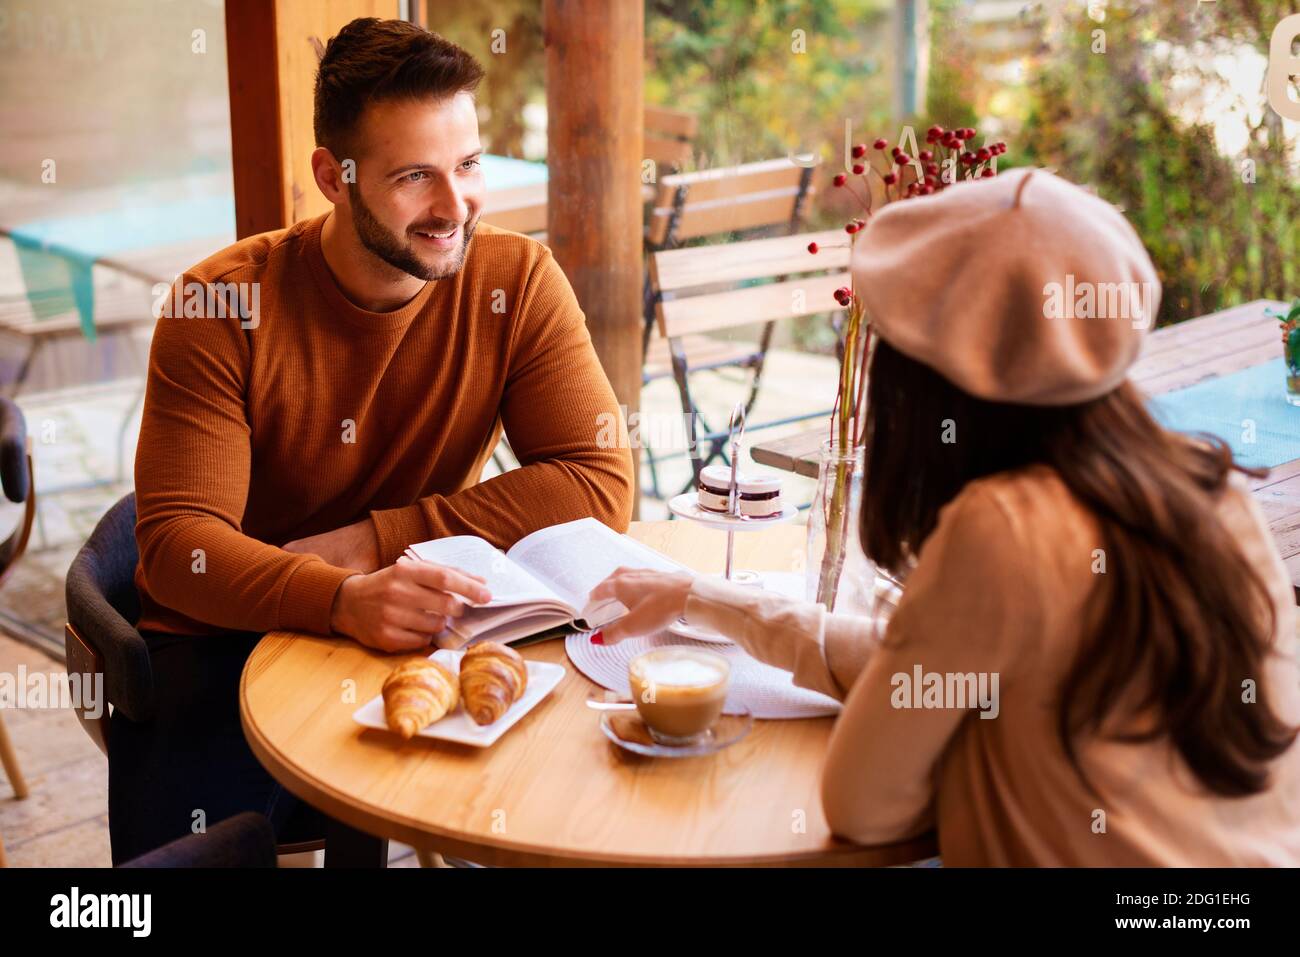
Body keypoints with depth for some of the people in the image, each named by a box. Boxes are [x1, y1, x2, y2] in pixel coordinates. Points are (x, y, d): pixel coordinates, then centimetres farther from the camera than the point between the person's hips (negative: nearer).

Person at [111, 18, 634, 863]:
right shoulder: (222, 305, -14)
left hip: (420, 637, 2)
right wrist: (342, 600, -39)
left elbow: (600, 484, -15)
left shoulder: (518, 282, -9)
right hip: (224, 641, -1)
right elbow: (178, 539, -19)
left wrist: (374, 540, -19)